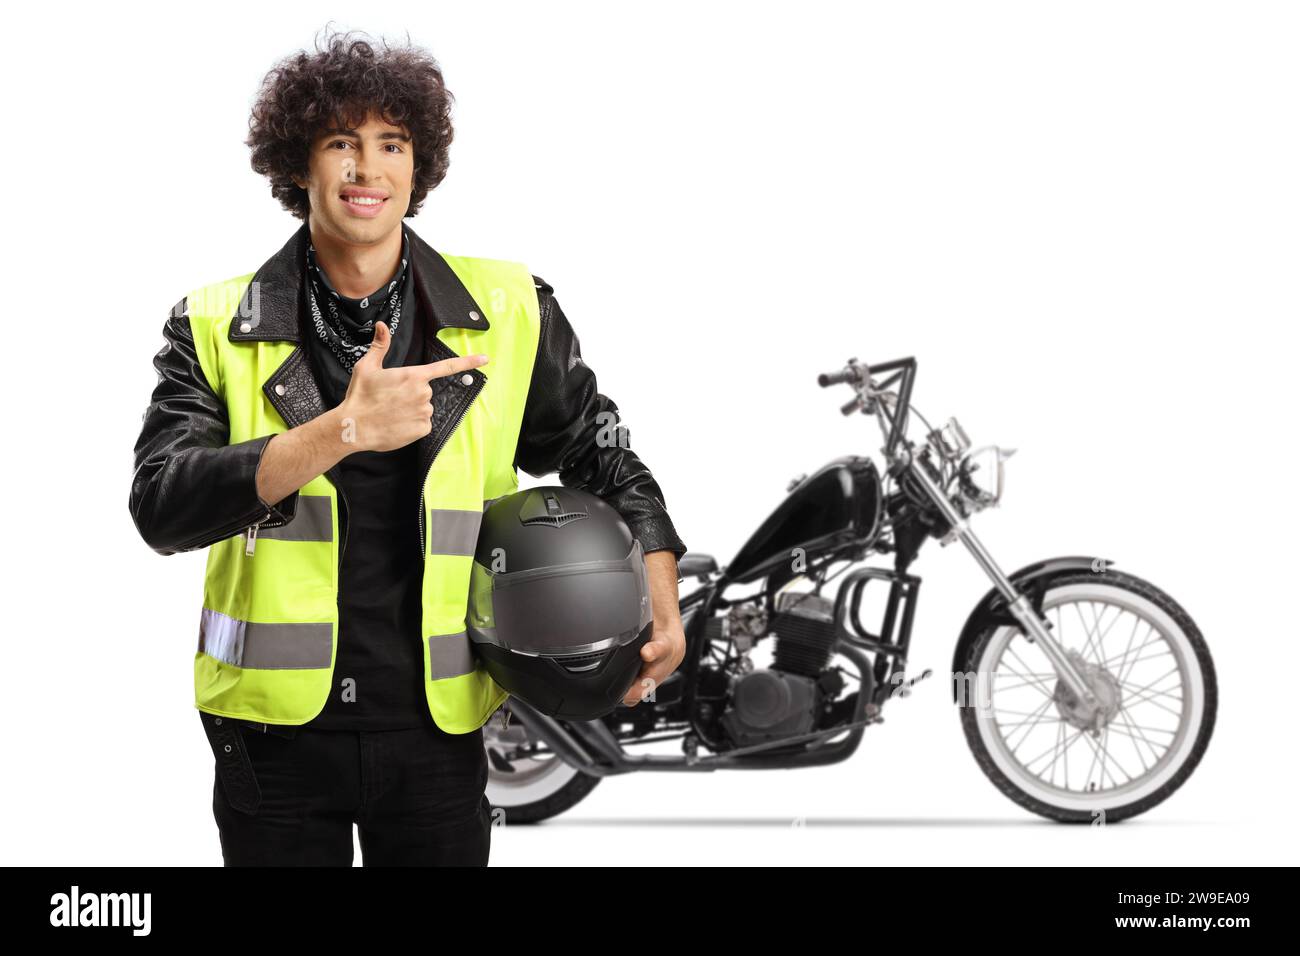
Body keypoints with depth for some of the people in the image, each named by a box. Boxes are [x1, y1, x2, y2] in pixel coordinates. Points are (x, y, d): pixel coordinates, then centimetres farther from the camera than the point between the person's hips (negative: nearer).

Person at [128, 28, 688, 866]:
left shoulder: (509, 314, 1)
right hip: (277, 726, -1)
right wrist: (339, 433, -28)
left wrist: (661, 601, 1)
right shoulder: (216, 330, -3)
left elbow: (596, 450, 14)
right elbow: (160, 506, -16)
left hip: (436, 726, 1)